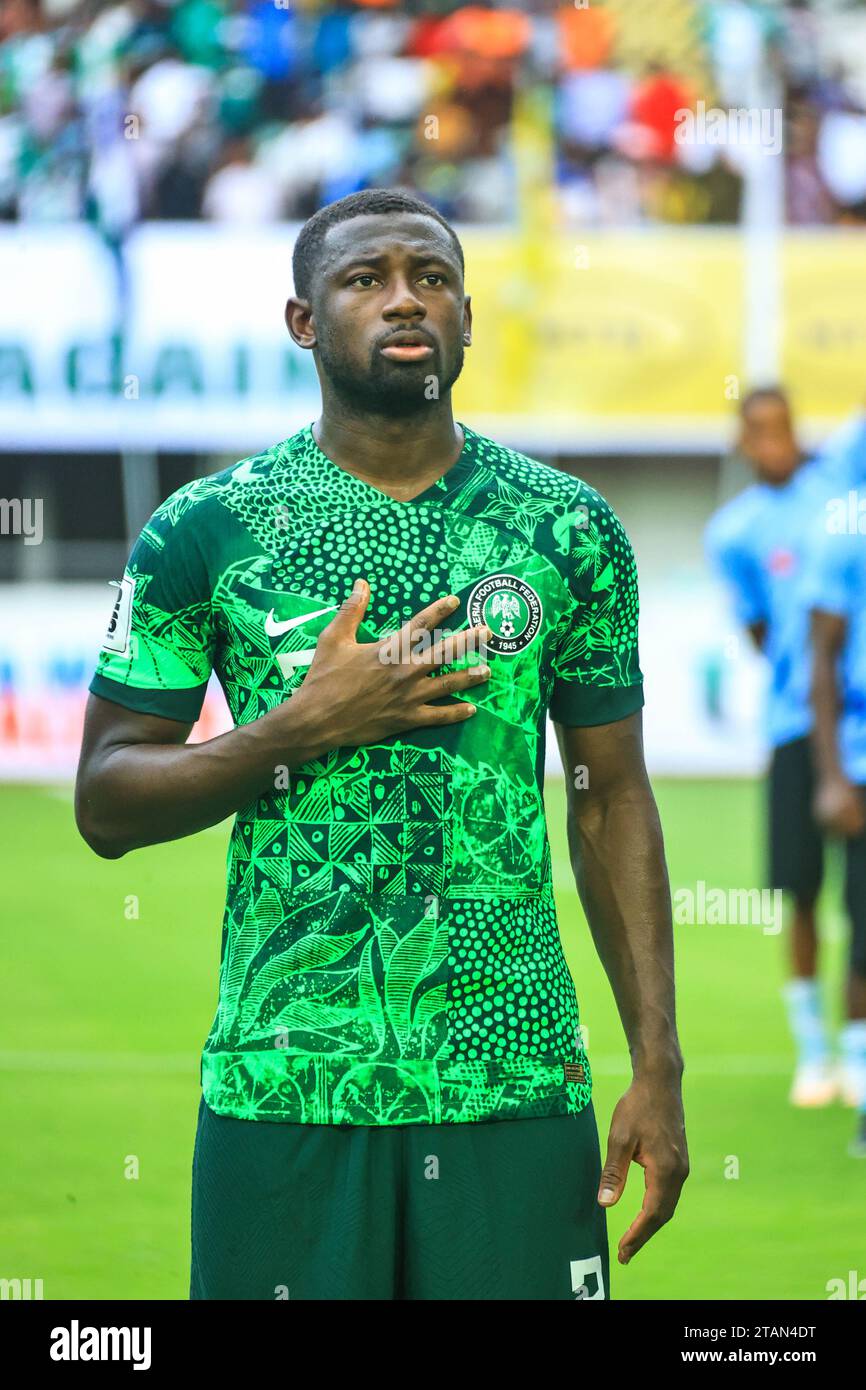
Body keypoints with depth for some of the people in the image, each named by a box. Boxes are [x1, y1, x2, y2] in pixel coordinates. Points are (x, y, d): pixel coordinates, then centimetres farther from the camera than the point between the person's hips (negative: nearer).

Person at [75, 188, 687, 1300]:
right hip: (282, 1088, -1)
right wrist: (304, 726, -13)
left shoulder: (568, 530, 6)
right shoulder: (206, 531, 1)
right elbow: (106, 806, 2)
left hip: (519, 1085, 1)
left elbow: (611, 802, 10)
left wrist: (658, 1065, 3)